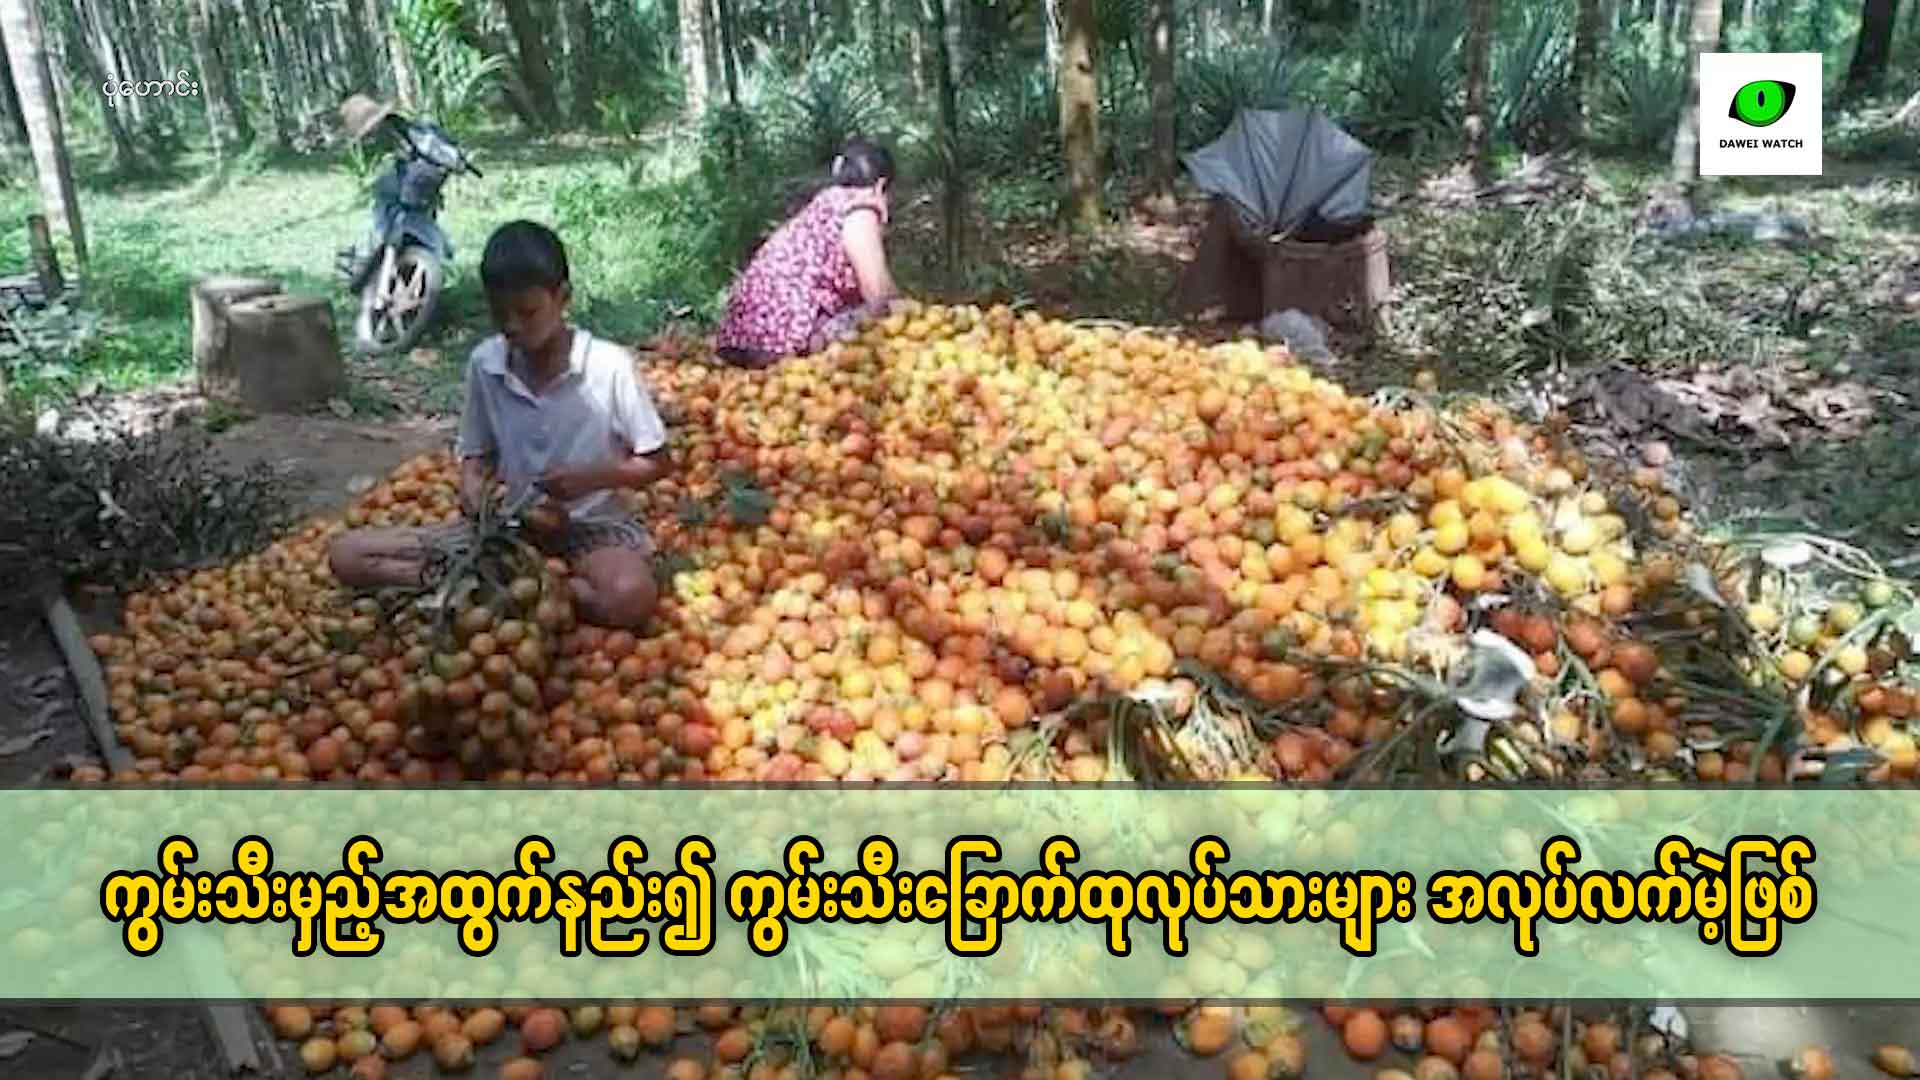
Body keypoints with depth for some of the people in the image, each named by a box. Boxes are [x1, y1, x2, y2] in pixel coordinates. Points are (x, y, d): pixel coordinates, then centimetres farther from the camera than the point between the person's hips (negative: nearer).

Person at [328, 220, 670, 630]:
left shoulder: (609, 366, -14)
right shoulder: (484, 363, -4)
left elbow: (655, 462, -5)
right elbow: (478, 452, 9)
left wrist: (592, 477, -20)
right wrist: (473, 485, -13)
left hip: (591, 525, -4)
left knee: (630, 598, -39)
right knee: (348, 556, -8)